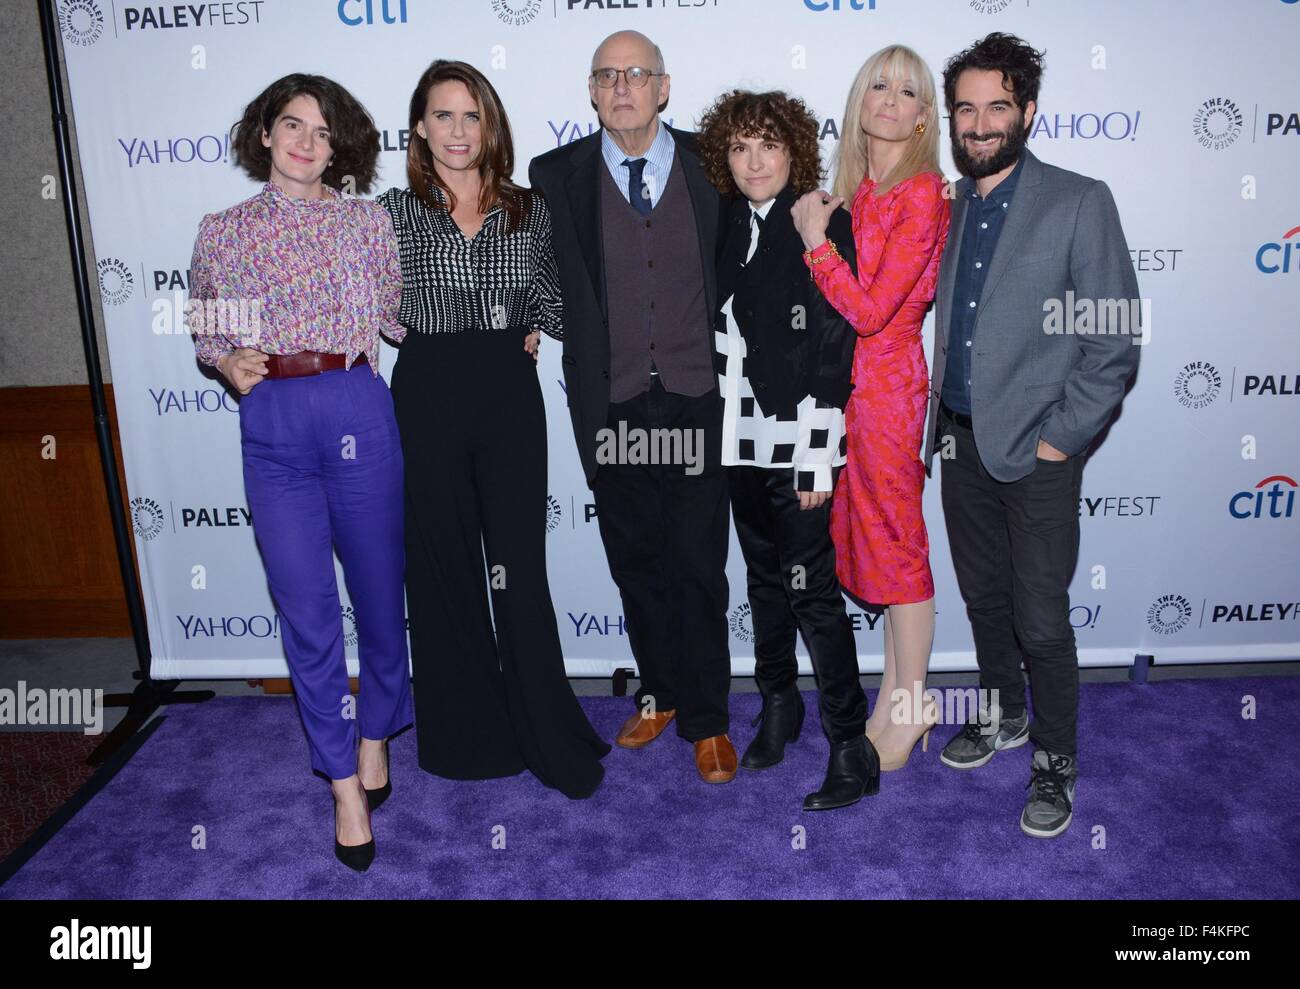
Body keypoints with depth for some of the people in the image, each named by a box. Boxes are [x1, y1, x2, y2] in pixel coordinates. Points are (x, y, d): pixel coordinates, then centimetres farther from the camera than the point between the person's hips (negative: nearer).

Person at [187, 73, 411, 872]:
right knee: (306, 610, 1)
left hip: (358, 411, 0)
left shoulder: (368, 220, 9)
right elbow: (206, 331, 16)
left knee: (379, 590, 8)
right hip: (271, 424, 1)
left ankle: (376, 735, 34)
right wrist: (228, 362, -2)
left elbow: (396, 317, 9)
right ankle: (346, 784, 15)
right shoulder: (223, 230, 12)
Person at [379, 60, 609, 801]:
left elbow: (551, 294, 20)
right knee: (443, 564, 8)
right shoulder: (395, 211, 2)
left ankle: (552, 739, 11)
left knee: (520, 568, -2)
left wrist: (532, 334, 4)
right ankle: (465, 734, 24)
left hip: (510, 393, 1)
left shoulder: (529, 210, 8)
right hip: (428, 397, 0)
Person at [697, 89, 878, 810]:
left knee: (811, 588, -6)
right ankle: (777, 706, 34)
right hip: (742, 437, 6)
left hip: (799, 439, -6)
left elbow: (835, 344, -12)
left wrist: (816, 455, -16)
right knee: (764, 577, 17)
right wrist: (718, 426, 6)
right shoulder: (730, 227, 11)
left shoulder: (824, 225, -7)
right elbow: (723, 334, 12)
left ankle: (852, 750, 6)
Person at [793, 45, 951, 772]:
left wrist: (815, 239, -9)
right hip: (854, 382, 8)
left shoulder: (922, 194, -13)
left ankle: (910, 708, 18)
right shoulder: (858, 188, 12)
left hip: (888, 381, -8)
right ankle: (898, 699, 27)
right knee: (872, 538, 13)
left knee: (896, 544, 2)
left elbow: (871, 309, -17)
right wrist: (818, 228, 5)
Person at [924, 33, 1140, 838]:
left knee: (1041, 620, 1)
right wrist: (937, 422, 7)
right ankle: (1004, 716, 39)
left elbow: (1116, 343, -10)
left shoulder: (1079, 202, -8)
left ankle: (1057, 760, 22)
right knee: (984, 597, 18)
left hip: (1036, 449, -5)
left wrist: (1059, 439, -13)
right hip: (960, 441, 5)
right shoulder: (943, 208, 7)